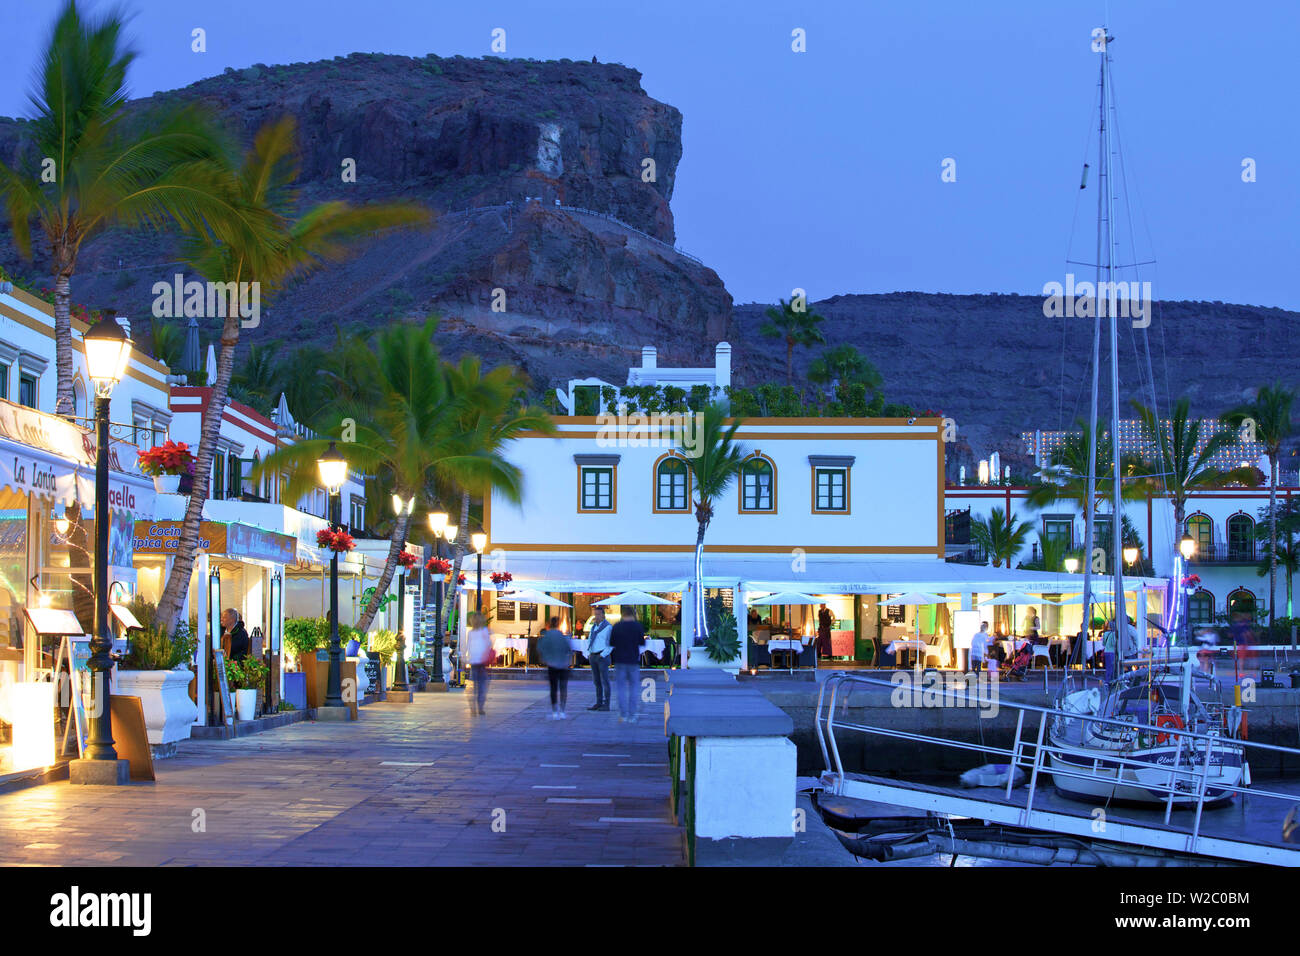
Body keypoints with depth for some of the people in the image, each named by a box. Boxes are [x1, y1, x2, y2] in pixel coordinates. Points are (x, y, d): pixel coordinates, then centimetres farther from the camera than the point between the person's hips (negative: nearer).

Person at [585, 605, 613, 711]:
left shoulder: (608, 627, -6)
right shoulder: (594, 626, 15)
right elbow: (589, 640, 23)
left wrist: (603, 655, -16)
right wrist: (588, 653, 9)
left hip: (602, 656, -7)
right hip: (593, 656, 7)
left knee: (604, 680, -6)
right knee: (596, 681, 9)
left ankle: (606, 704, -4)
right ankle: (598, 703, 14)